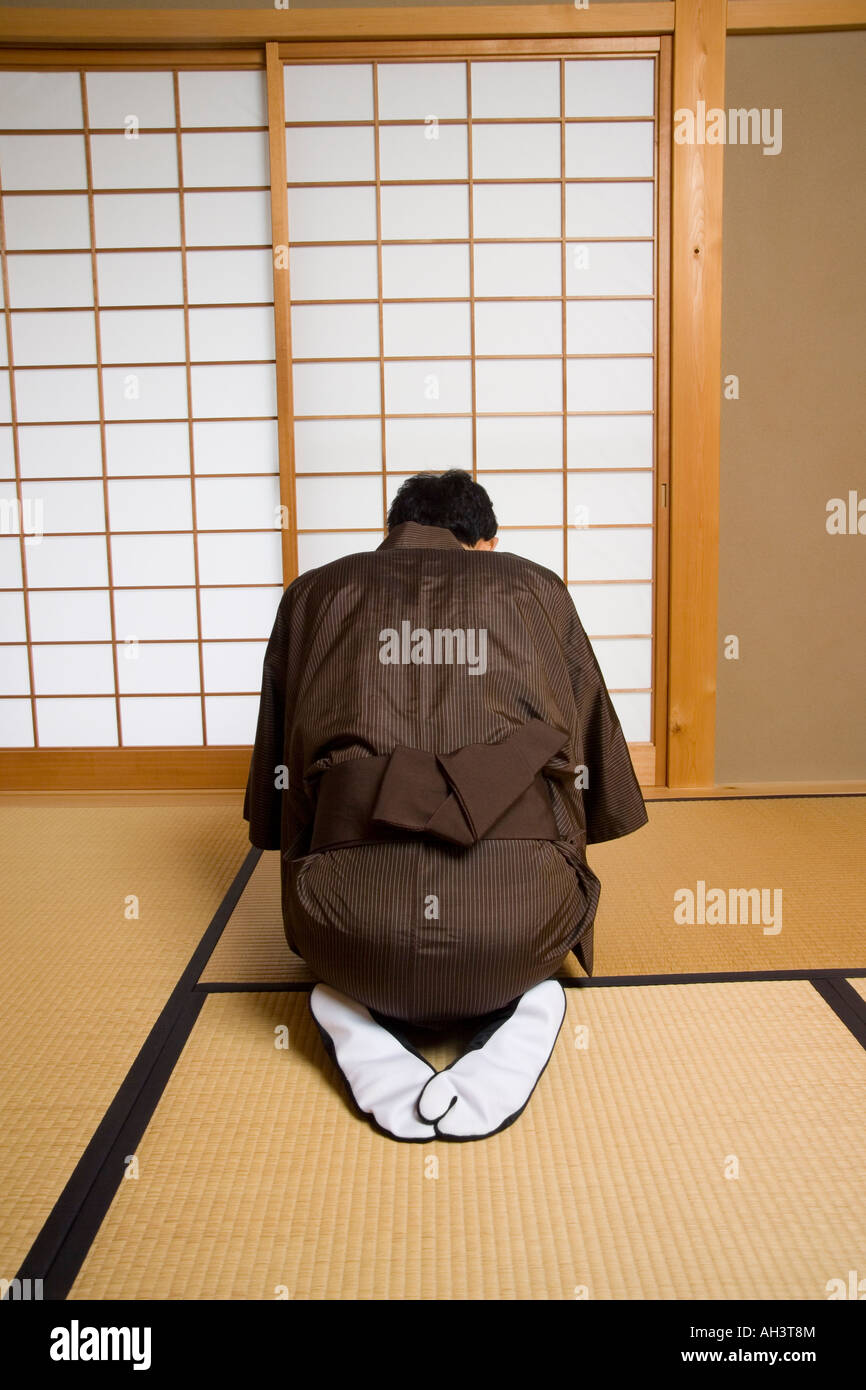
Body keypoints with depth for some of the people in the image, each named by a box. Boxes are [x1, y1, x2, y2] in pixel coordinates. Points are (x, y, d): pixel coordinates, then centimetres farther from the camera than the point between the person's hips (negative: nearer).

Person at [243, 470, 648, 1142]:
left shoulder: (312, 594, 18)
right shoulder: (536, 587, 17)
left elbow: (275, 780, 22)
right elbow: (594, 754, 24)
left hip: (351, 922, 1)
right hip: (522, 919, 0)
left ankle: (354, 1015, 3)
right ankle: (517, 1014, 3)